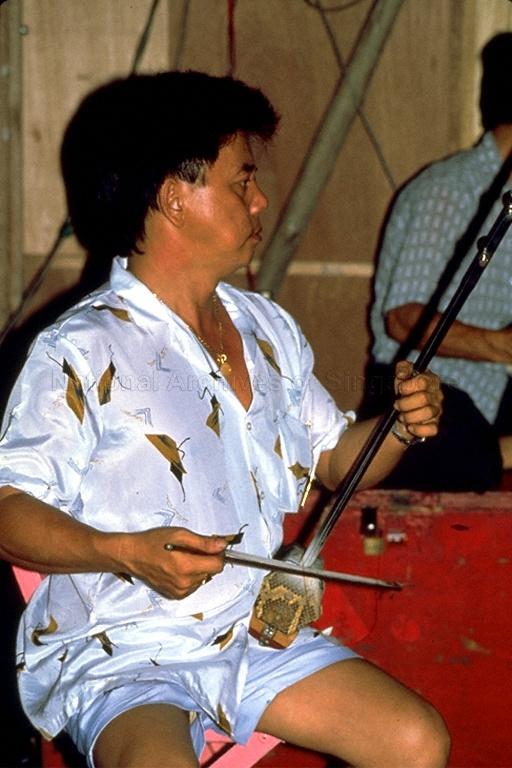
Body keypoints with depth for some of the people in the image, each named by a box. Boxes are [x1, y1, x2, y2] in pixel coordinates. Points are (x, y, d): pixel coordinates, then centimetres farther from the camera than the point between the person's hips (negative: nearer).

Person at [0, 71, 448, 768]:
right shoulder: (79, 354, -12)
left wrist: (402, 426, 0)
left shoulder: (267, 329, 12)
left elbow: (335, 457, 21)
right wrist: (128, 552, -30)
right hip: (116, 653, -6)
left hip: (254, 632, 7)